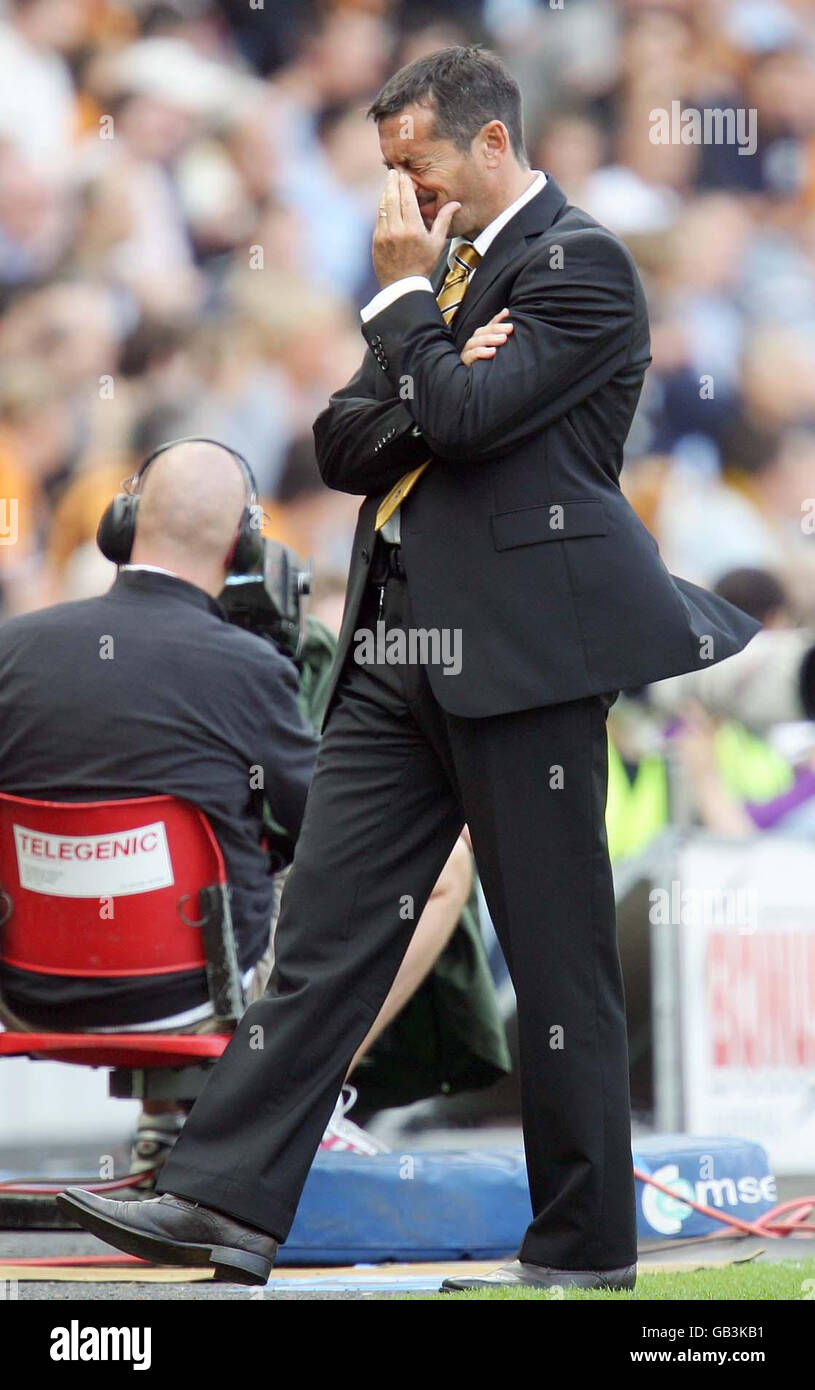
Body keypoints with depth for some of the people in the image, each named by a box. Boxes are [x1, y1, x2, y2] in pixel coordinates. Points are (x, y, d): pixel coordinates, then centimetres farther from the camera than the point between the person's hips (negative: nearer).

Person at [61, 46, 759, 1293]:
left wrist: (404, 295, -6)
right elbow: (343, 448, 14)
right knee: (324, 929, 1)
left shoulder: (580, 267, -7)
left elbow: (462, 419, -18)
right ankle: (228, 1203, -3)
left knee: (557, 949, -1)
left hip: (518, 651, -8)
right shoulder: (450, 266, 20)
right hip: (401, 651, 8)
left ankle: (587, 1245, 7)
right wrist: (434, 380, -4)